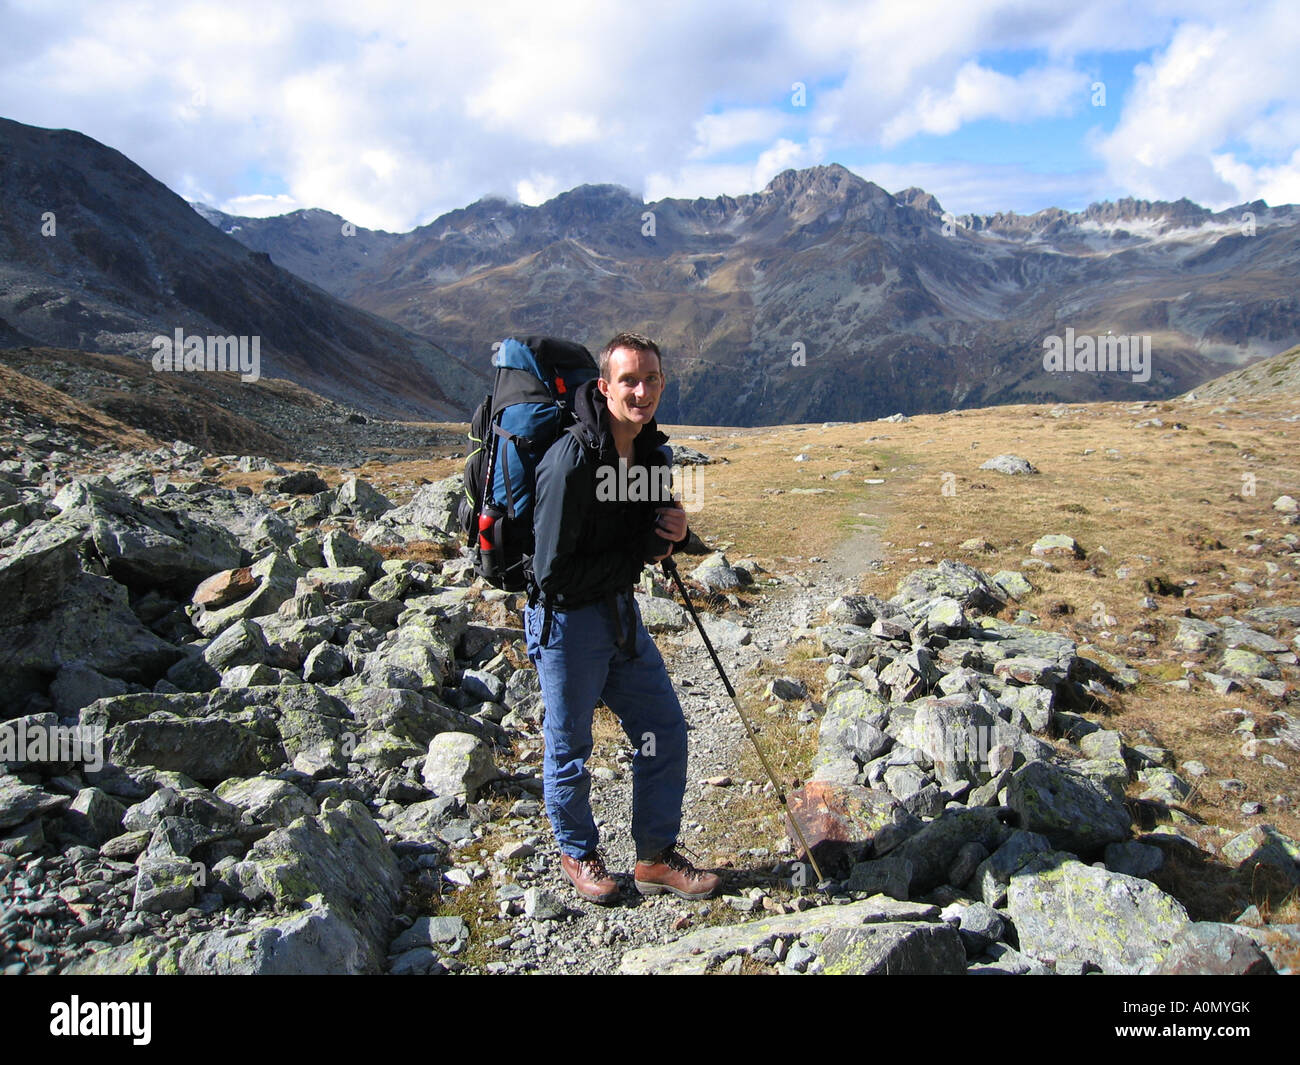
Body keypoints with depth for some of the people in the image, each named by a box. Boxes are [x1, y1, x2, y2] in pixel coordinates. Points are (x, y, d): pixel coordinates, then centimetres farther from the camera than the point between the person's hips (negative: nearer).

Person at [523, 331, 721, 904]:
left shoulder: (653, 451, -1)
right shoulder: (571, 461, -26)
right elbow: (554, 572, -27)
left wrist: (672, 530, -11)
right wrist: (641, 553, -19)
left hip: (621, 612, 7)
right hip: (566, 620, -7)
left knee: (665, 730, 11)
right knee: (570, 748, 11)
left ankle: (657, 859, 28)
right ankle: (578, 853, 36)